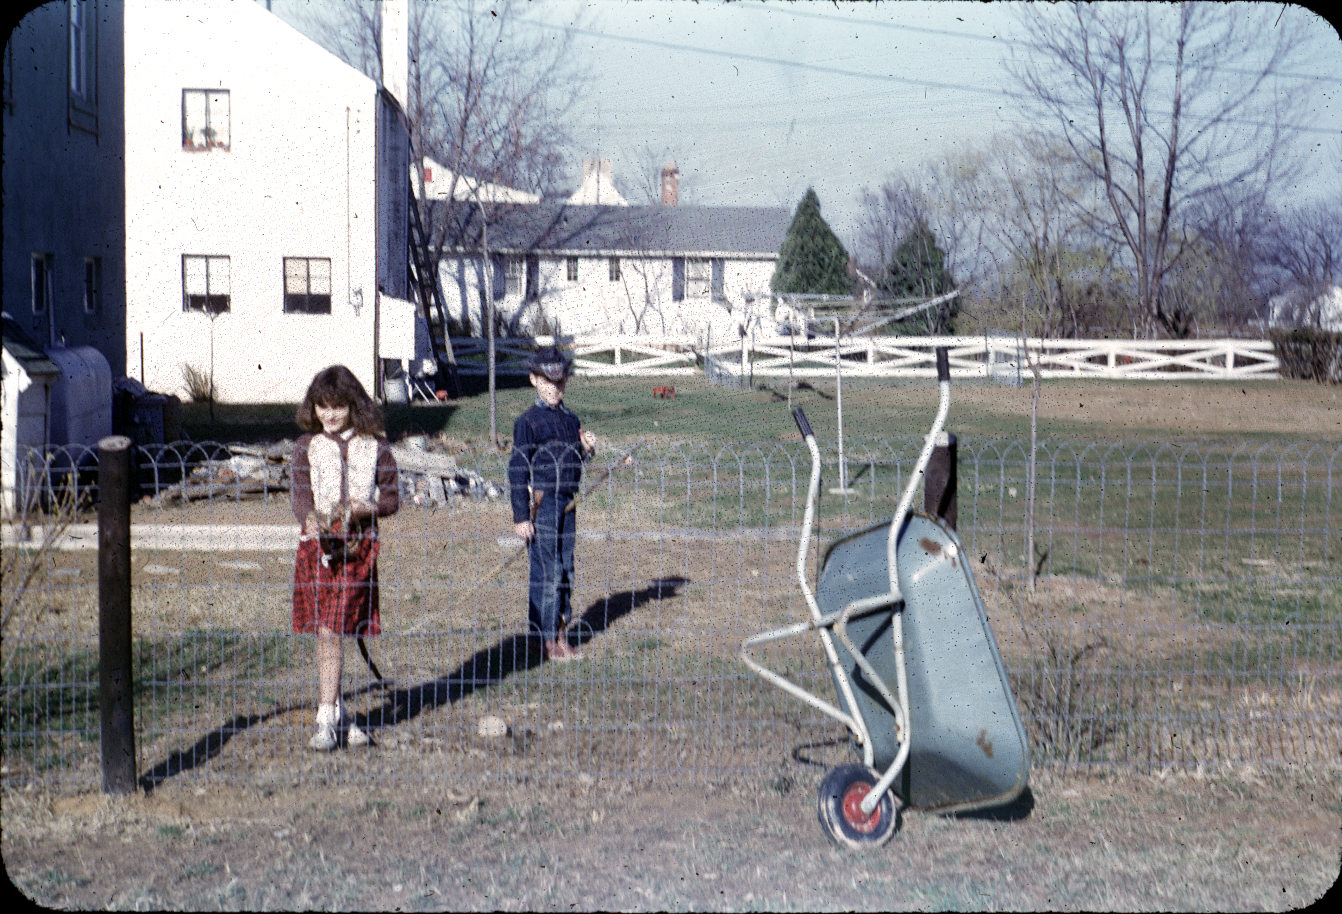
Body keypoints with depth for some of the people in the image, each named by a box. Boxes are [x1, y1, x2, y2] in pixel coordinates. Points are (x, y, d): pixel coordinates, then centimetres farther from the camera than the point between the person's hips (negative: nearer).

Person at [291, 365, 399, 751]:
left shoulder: (375, 447, 5)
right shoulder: (307, 447, 6)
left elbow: (392, 498, 7)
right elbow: (300, 495, -4)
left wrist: (363, 507, -13)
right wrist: (311, 519, -26)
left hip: (359, 545, -1)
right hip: (317, 544, 1)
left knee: (334, 631, -6)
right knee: (325, 632, 2)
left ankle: (327, 719, -1)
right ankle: (336, 713, 14)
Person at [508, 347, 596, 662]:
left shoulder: (571, 419, 12)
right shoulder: (528, 422, -8)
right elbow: (517, 469, -10)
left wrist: (586, 449, -2)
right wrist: (521, 516, -13)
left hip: (567, 503, 7)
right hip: (542, 503, -7)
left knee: (566, 571, 11)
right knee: (546, 573, -4)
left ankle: (561, 635, 21)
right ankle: (547, 641, 5)